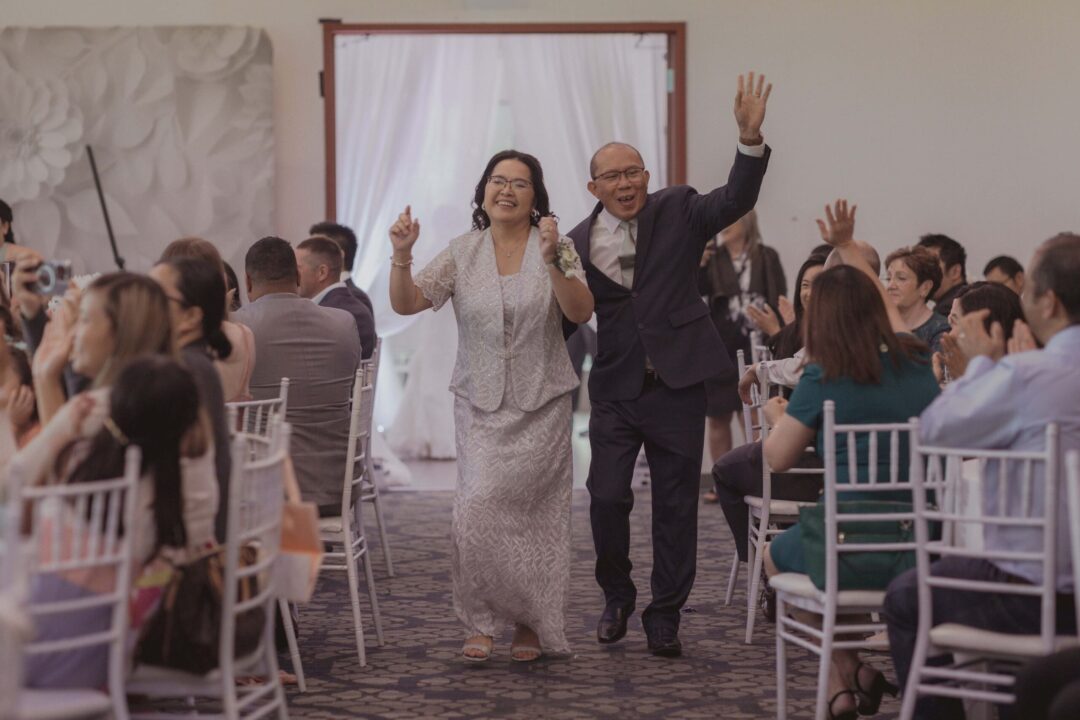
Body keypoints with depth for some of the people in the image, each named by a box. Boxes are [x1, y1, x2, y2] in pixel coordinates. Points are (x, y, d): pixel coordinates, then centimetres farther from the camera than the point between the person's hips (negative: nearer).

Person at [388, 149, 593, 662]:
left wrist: (552, 261, -27)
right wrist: (402, 255, -19)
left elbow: (580, 312, -14)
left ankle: (532, 623, 12)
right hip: (480, 406, 2)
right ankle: (482, 621, 4)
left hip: (541, 406, -1)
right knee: (476, 509, -10)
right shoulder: (463, 253, 3)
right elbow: (406, 304, -3)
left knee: (534, 513, -5)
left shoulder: (557, 247, -2)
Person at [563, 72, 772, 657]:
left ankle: (664, 616, 17)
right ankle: (616, 598, 21)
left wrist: (750, 138, -30)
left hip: (676, 386, 0)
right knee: (607, 498, -5)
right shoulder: (578, 244, 3)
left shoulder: (676, 211, 1)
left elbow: (736, 199, -15)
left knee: (676, 505, 5)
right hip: (615, 390, 1)